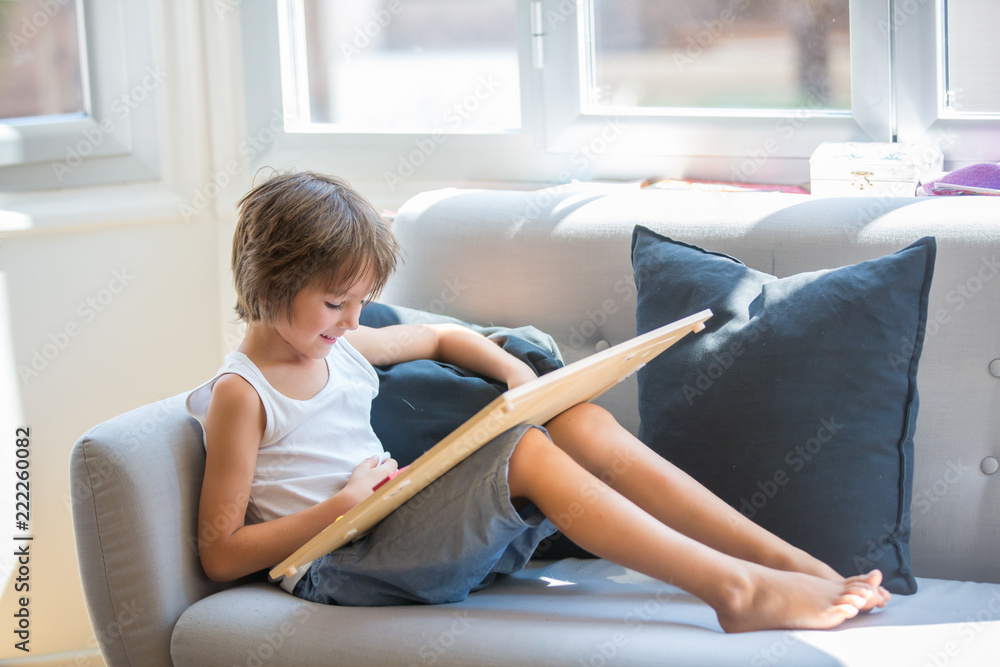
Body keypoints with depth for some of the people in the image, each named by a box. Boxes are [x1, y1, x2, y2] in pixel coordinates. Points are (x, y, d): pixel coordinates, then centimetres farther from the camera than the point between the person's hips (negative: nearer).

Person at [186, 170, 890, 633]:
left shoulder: (339, 343, 14)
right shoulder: (240, 394, -8)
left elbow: (443, 337, 29)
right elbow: (221, 553, -11)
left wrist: (518, 374, 9)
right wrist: (341, 505, -18)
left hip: (403, 531, 8)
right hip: (337, 568, -8)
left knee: (586, 425, -10)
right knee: (529, 454, -27)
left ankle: (791, 561, -16)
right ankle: (737, 590, -34)